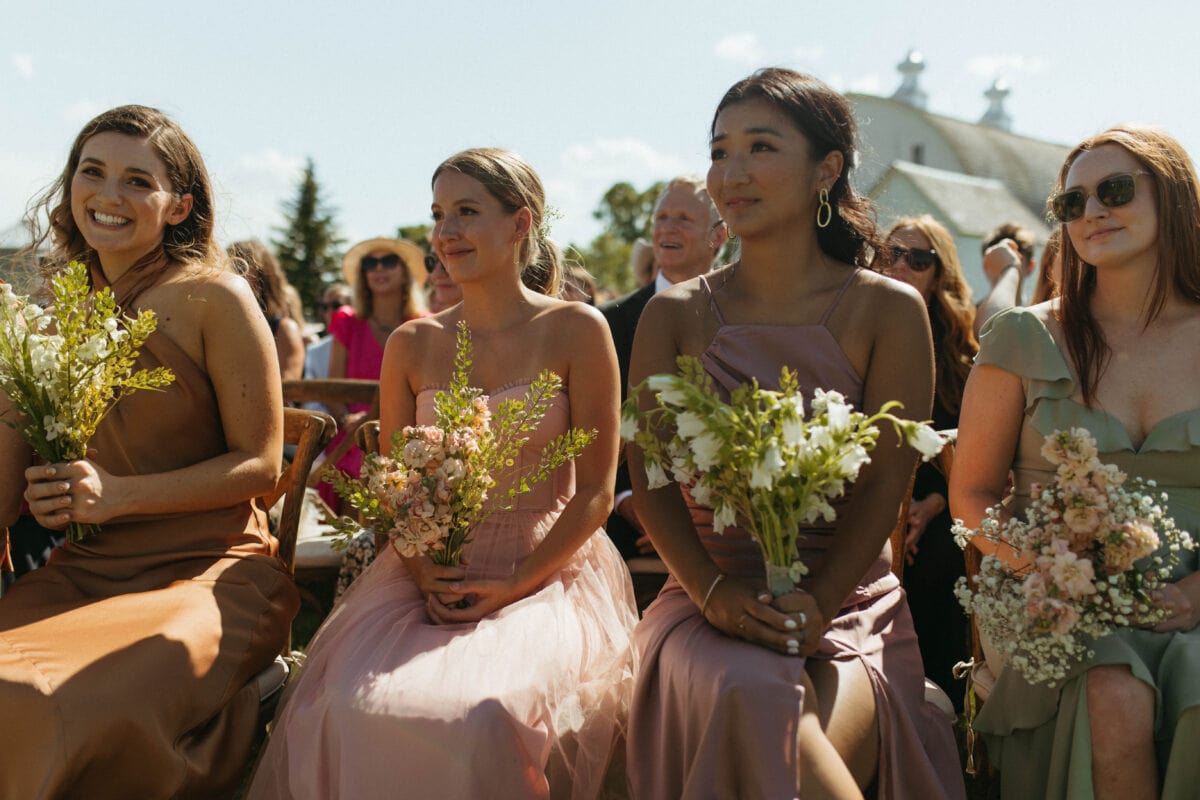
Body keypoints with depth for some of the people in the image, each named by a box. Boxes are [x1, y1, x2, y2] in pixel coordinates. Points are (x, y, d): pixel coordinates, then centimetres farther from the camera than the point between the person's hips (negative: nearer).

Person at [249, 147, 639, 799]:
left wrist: (515, 584, -12)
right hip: (430, 574, 3)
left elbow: (595, 491, -3)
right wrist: (424, 573, -7)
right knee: (355, 710, -25)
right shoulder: (413, 344, 8)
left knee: (483, 715, -30)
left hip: (545, 574, -3)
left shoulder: (576, 330, -2)